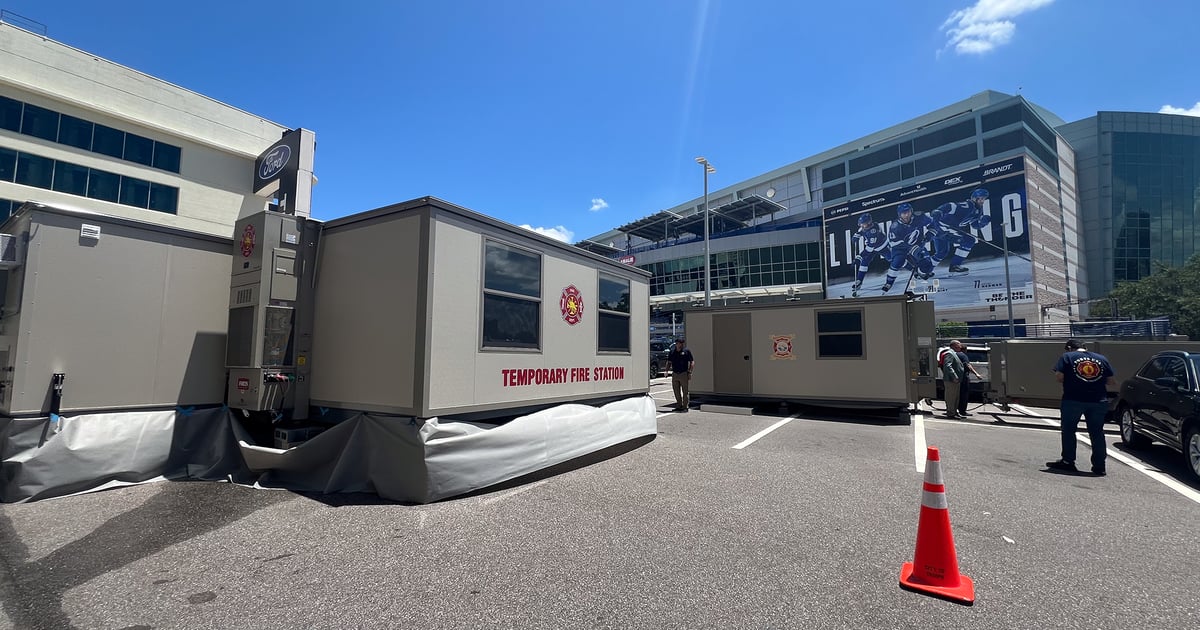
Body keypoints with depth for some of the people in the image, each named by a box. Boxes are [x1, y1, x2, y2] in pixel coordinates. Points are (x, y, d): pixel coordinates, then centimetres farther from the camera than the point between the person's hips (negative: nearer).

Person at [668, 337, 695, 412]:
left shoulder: (686, 351, -3)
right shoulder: (672, 351, 8)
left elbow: (692, 362, -2)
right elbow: (669, 362, 16)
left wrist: (690, 373, -9)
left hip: (683, 374, -4)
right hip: (674, 374, 4)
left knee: (685, 391, 0)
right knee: (676, 391, 10)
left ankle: (685, 407, 7)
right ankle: (679, 405, 25)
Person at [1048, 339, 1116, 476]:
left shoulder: (1067, 357, 0)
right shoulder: (1102, 359, 11)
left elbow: (1059, 376, -9)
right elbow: (1112, 382, 8)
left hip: (1073, 400, -4)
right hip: (1099, 402, 4)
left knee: (1068, 431, 9)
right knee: (1097, 433, 11)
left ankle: (1068, 462, 12)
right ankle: (1099, 467, 14)